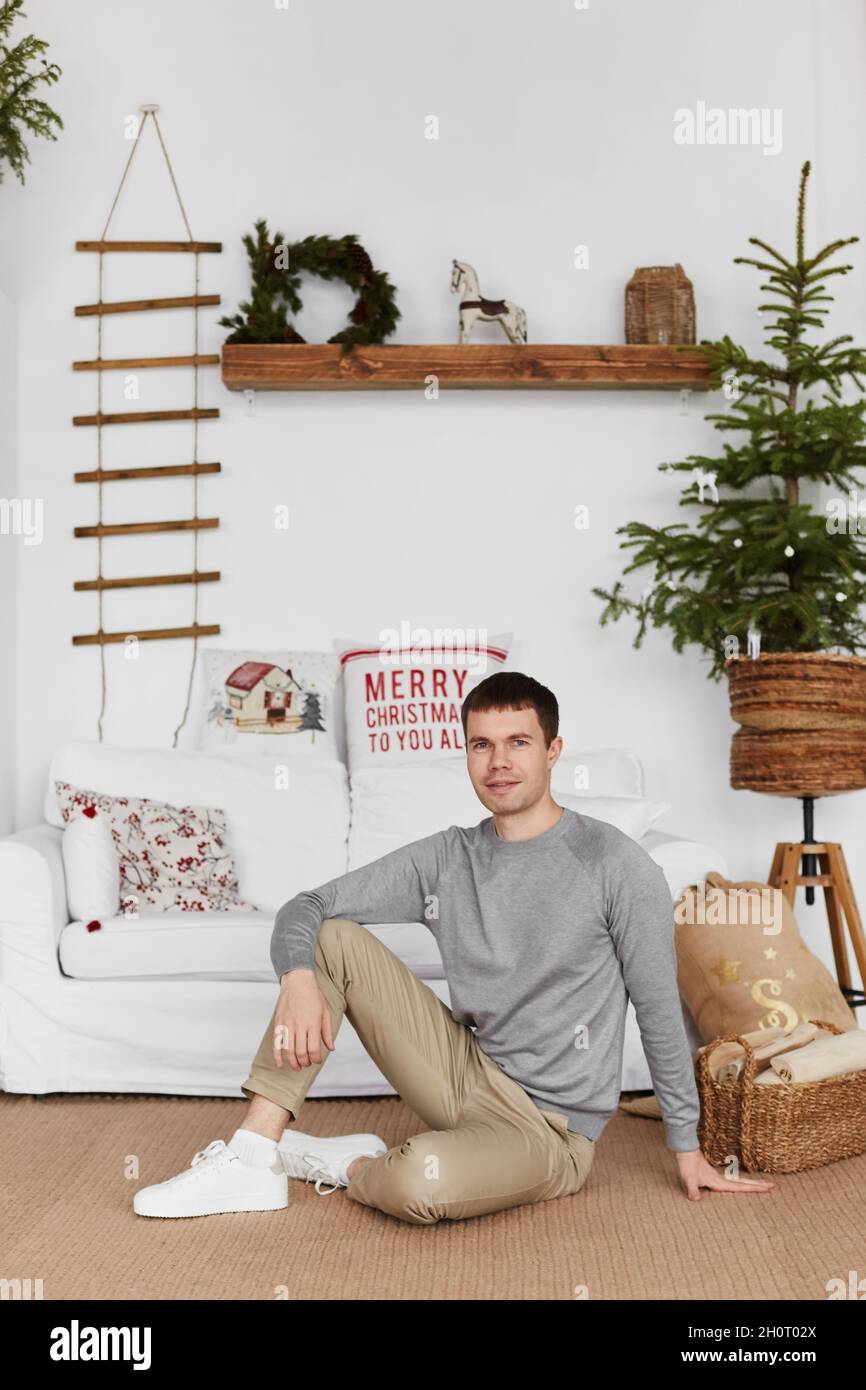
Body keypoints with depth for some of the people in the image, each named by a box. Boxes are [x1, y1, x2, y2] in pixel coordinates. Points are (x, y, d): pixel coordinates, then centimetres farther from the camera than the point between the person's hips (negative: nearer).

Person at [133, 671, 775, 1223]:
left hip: (550, 1126, -5)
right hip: (466, 1072, 5)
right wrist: (298, 977, -22)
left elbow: (661, 1009, -5)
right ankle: (251, 1160, -9)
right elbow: (306, 906, 0)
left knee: (425, 1179, -38)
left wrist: (687, 1146, 0)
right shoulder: (445, 859, 1)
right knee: (335, 938, -8)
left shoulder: (614, 863, -12)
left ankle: (344, 1163, -1)